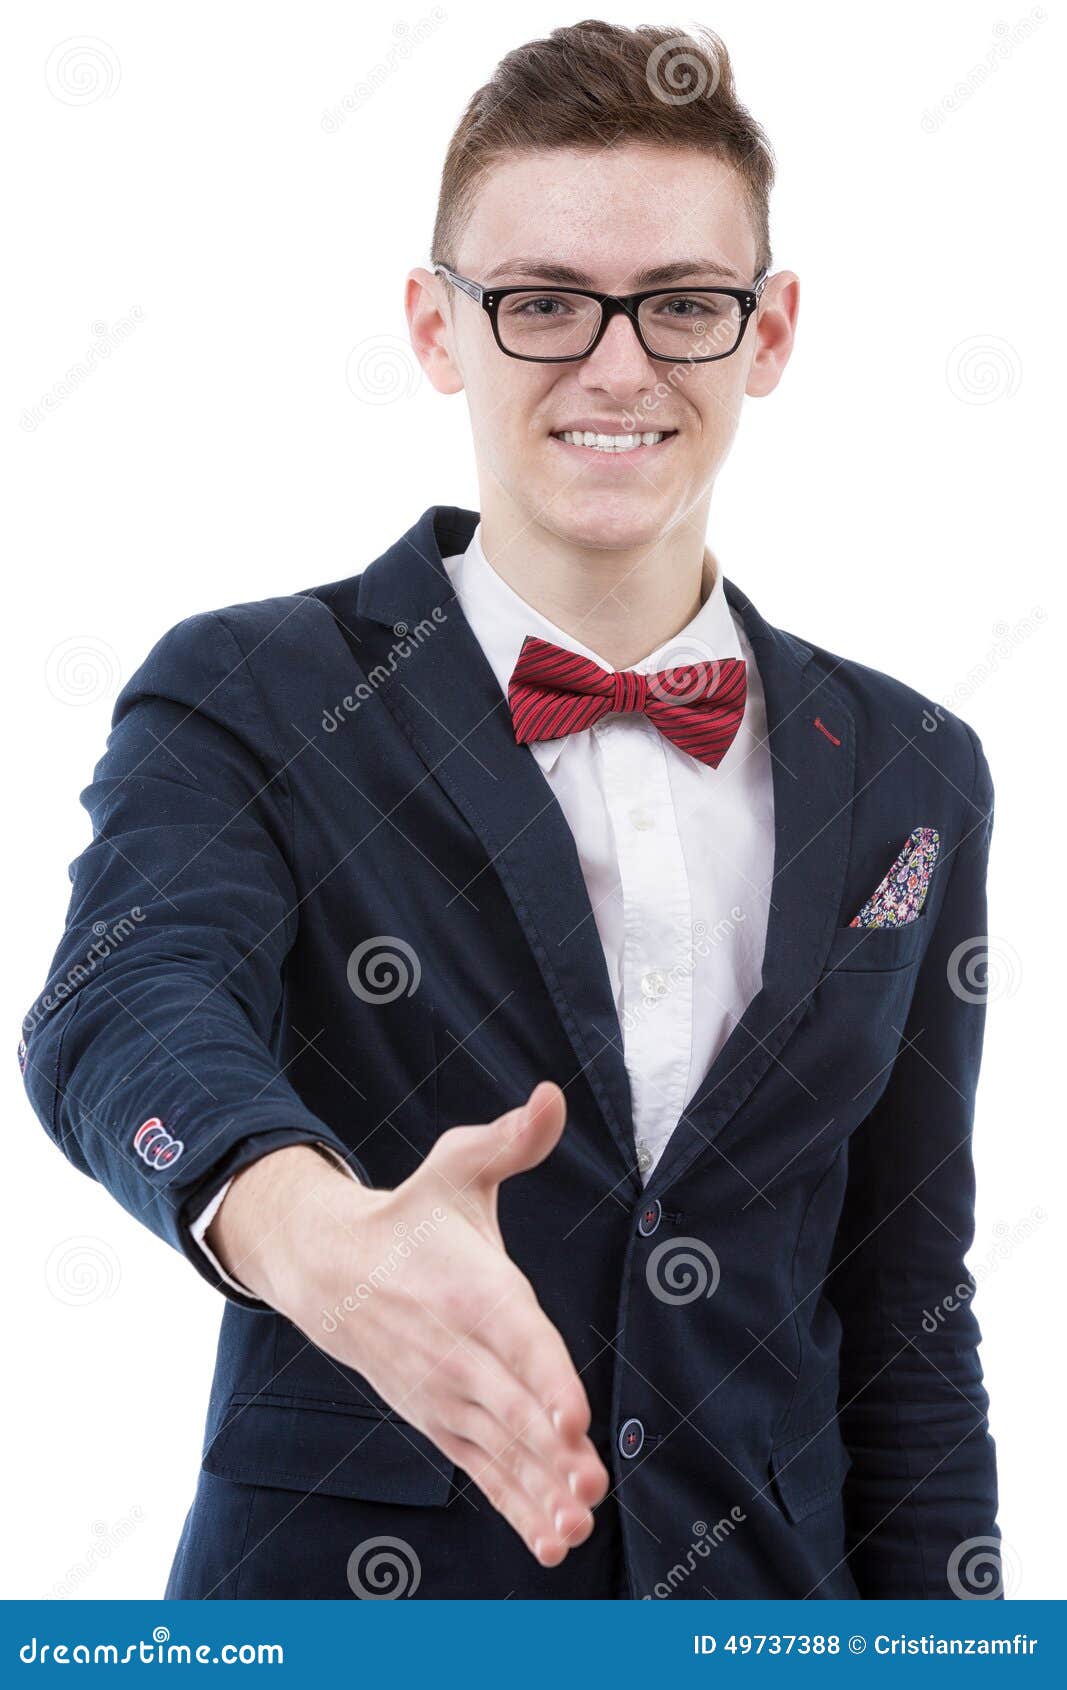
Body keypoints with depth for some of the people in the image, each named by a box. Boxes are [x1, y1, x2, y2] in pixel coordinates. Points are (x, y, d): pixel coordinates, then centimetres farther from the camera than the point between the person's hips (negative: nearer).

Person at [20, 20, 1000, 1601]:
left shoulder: (914, 776, 5)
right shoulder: (243, 701, -6)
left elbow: (905, 1321, 8)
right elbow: (131, 1010, -26)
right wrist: (319, 1233, -47)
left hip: (766, 1605, 3)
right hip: (345, 1591, -3)